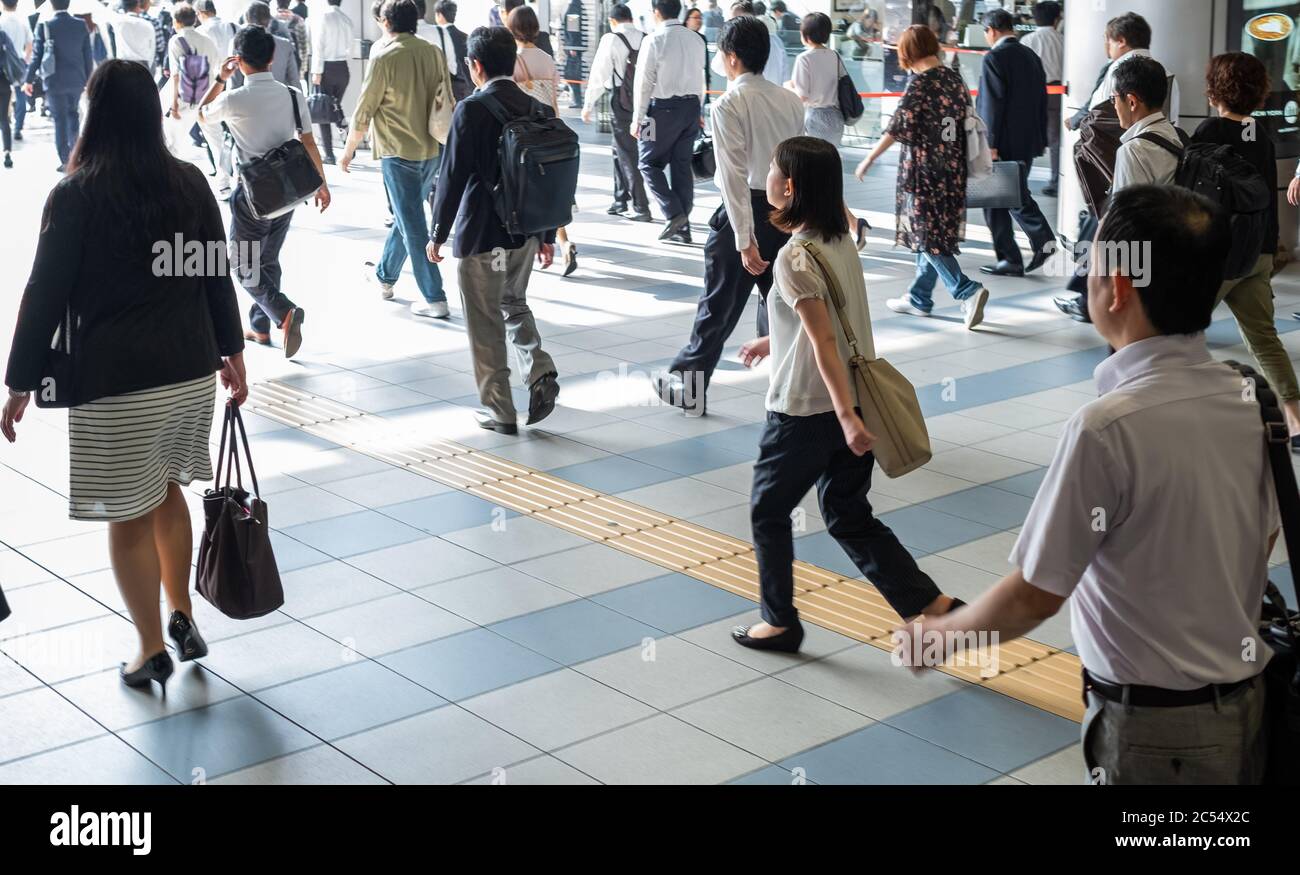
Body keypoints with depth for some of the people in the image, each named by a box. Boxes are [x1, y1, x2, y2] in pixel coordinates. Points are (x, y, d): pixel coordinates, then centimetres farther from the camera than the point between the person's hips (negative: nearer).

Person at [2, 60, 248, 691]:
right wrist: (232, 351, 19)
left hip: (114, 383, -5)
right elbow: (217, 277, 8)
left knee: (129, 516, 8)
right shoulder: (190, 184, 1)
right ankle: (182, 618, 28)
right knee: (167, 492, 24)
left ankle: (152, 650, 18)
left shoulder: (75, 195, -11)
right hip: (191, 371, 5)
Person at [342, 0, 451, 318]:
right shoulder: (434, 53, 2)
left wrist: (349, 150, 5)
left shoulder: (384, 59, -14)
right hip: (433, 150, 6)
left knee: (413, 226, -1)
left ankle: (434, 299, -1)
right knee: (406, 217, 21)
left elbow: (363, 112, -9)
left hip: (399, 153, -6)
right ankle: (384, 275, 40)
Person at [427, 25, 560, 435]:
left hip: (481, 235, -6)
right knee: (514, 304, 25)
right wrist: (548, 236, 16)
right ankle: (540, 373, 5)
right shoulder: (537, 109, 3)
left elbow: (453, 176, -13)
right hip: (526, 232, 6)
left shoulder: (471, 110, -14)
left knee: (486, 325, 6)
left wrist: (438, 234, -3)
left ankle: (500, 411, 12)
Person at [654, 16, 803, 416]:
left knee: (719, 304, 8)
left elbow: (735, 175, -17)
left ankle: (688, 386, 23)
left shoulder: (729, 105, -12)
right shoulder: (790, 101, 7)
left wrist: (745, 239, -19)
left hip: (747, 210, -5)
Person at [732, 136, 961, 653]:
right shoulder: (841, 241, 7)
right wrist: (774, 341, 34)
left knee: (768, 512, 13)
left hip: (805, 412, -8)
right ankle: (937, 606, 9)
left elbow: (824, 341, -24)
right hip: (852, 404, 8)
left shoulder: (795, 257, -18)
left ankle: (780, 623, 24)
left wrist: (846, 416, -28)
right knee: (849, 518, 15)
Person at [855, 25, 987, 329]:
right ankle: (919, 298, 24)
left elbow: (897, 127, -14)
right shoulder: (955, 78, 7)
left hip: (923, 170, -8)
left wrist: (869, 159, -6)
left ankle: (967, 291, -16)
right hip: (953, 170, 8)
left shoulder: (920, 82, -13)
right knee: (938, 233, 15)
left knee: (927, 236, -3)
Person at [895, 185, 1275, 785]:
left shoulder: (1109, 428, -25)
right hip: (1246, 701, 7)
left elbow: (1035, 596, -18)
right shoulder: (1247, 399, -4)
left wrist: (939, 633, -1)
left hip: (1155, 727, -7)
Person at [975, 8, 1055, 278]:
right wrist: (1041, 140, 18)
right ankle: (1043, 239, 2)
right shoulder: (1032, 57, 11)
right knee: (1018, 194, 18)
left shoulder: (995, 58, -13)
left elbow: (993, 104, -18)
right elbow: (1042, 101, 13)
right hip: (1028, 142, 8)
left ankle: (1010, 260, 6)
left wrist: (990, 145, -16)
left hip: (1004, 144, -8)